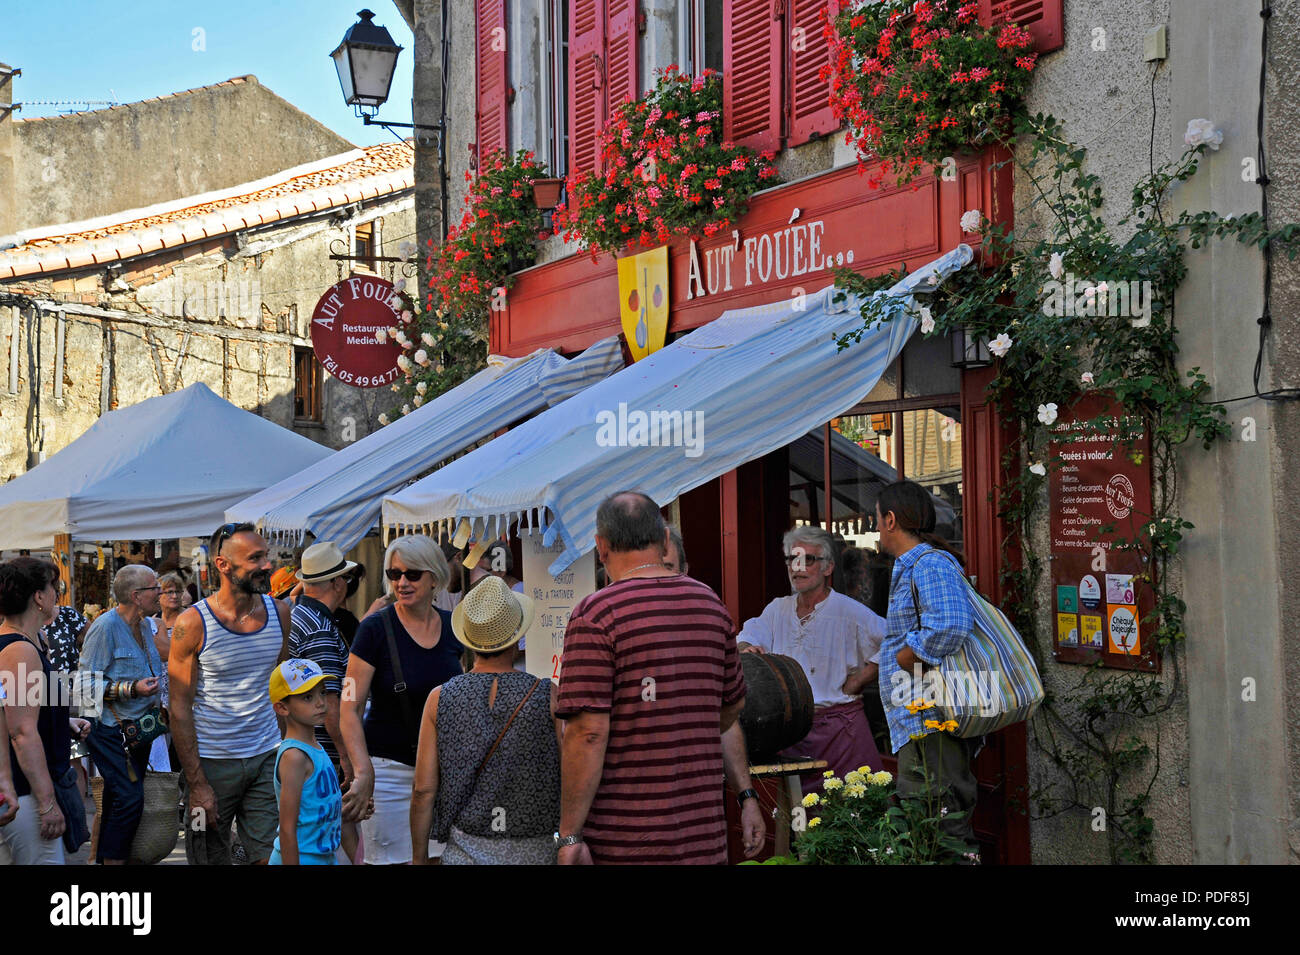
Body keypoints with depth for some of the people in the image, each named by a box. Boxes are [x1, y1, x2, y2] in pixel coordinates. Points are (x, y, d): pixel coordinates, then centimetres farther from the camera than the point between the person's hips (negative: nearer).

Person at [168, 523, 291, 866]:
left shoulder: (279, 612, 3)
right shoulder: (193, 624, -10)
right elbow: (180, 710, -8)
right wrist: (197, 783, -12)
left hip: (267, 759, 3)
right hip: (212, 761, -3)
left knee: (272, 857, 0)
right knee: (210, 859, 5)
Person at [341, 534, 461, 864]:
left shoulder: (451, 627, 4)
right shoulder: (376, 629, -10)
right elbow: (350, 709, -13)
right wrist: (363, 772, -25)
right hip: (389, 767, -4)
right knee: (391, 861, -3)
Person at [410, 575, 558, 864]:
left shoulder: (440, 699, -2)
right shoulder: (548, 696, -4)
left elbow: (424, 790, -1)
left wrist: (419, 856, 10)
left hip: (465, 849, 0)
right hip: (533, 851, 0)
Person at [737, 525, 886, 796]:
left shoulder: (850, 612, -7)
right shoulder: (777, 609, 13)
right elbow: (748, 638, 11)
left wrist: (857, 682, -13)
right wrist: (747, 650, -13)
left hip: (838, 725, -5)